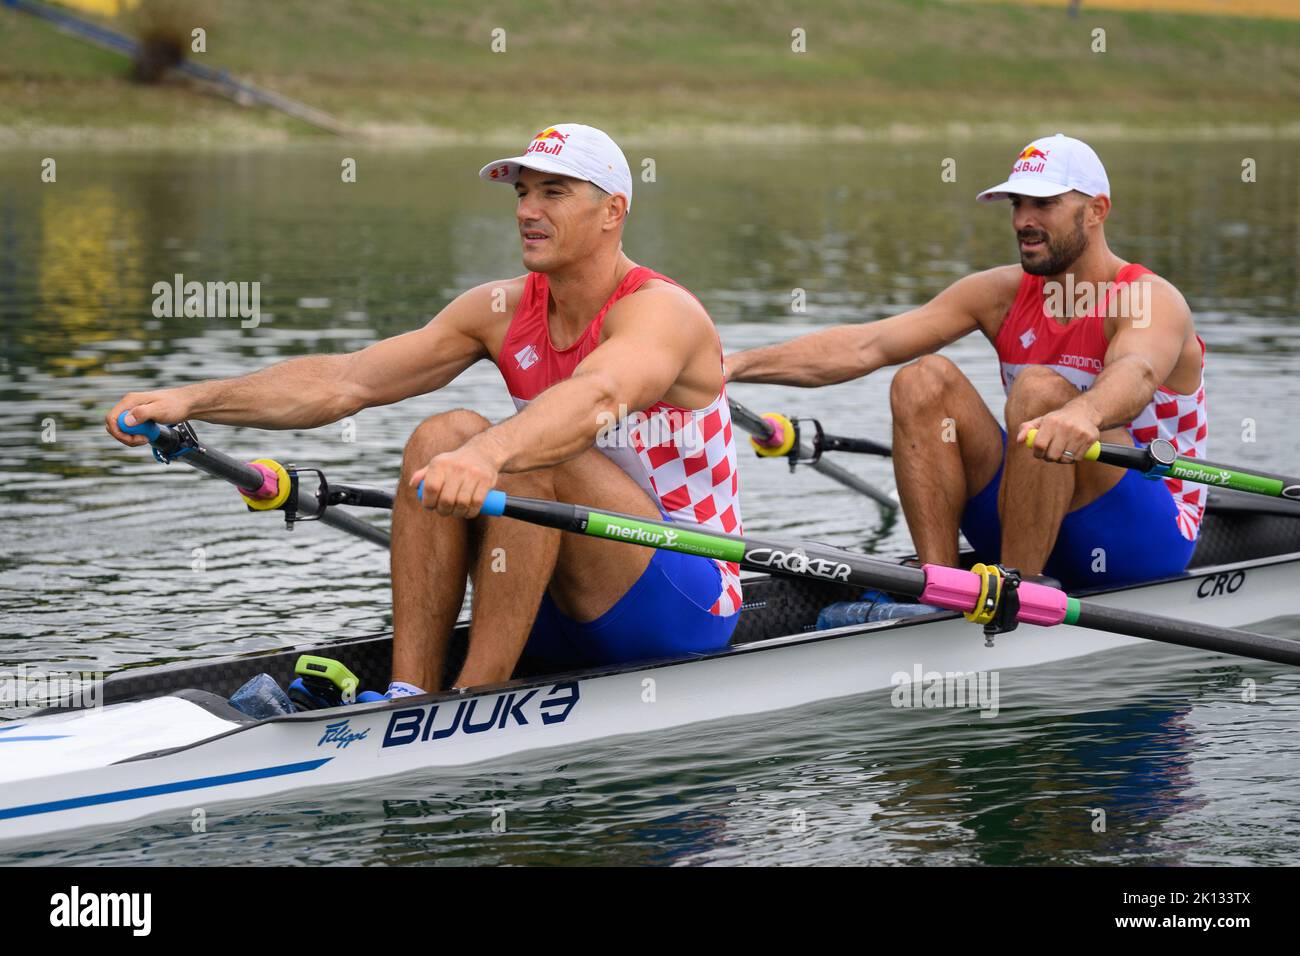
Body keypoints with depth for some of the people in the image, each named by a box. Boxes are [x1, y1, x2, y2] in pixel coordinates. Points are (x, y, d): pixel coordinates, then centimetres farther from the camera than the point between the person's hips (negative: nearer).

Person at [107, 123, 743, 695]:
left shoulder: (661, 312, -17)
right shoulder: (504, 310, 3)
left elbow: (597, 398, -42)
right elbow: (345, 381, -5)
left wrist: (487, 455, -61)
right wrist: (193, 400, -18)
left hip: (687, 611, -6)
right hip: (563, 625, 6)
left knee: (530, 455, -30)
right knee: (444, 434, -15)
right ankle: (409, 698, -20)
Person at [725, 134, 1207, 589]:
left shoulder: (1150, 299, -14)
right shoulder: (1003, 293, 3)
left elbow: (1136, 375, -40)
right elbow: (866, 346, -8)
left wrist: (1082, 413, -65)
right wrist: (738, 365, -22)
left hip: (1152, 536, -6)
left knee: (1039, 388, -30)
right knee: (924, 381, -13)